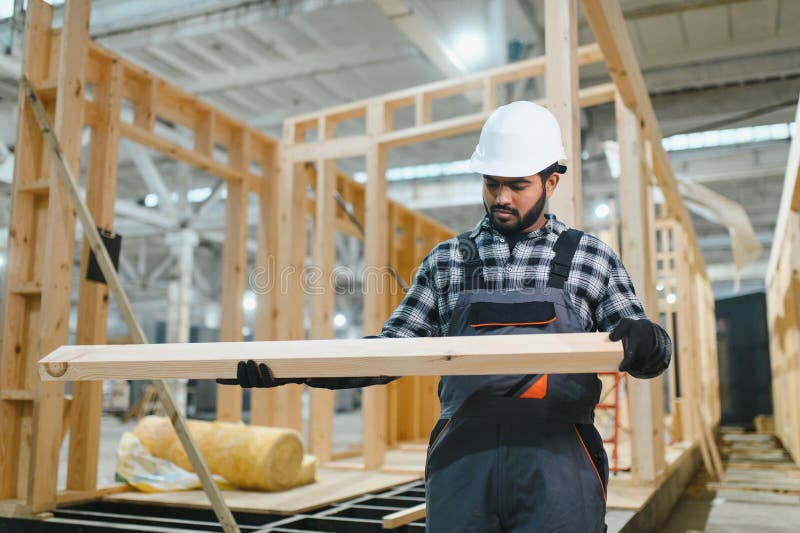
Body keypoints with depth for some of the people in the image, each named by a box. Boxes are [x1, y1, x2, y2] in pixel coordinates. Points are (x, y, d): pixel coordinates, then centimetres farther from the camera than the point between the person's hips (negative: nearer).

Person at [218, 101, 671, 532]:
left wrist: (645, 339, -19)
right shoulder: (446, 261, 12)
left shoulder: (592, 259, 8)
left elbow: (650, 350, 7)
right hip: (463, 459, 2)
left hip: (557, 465, -1)